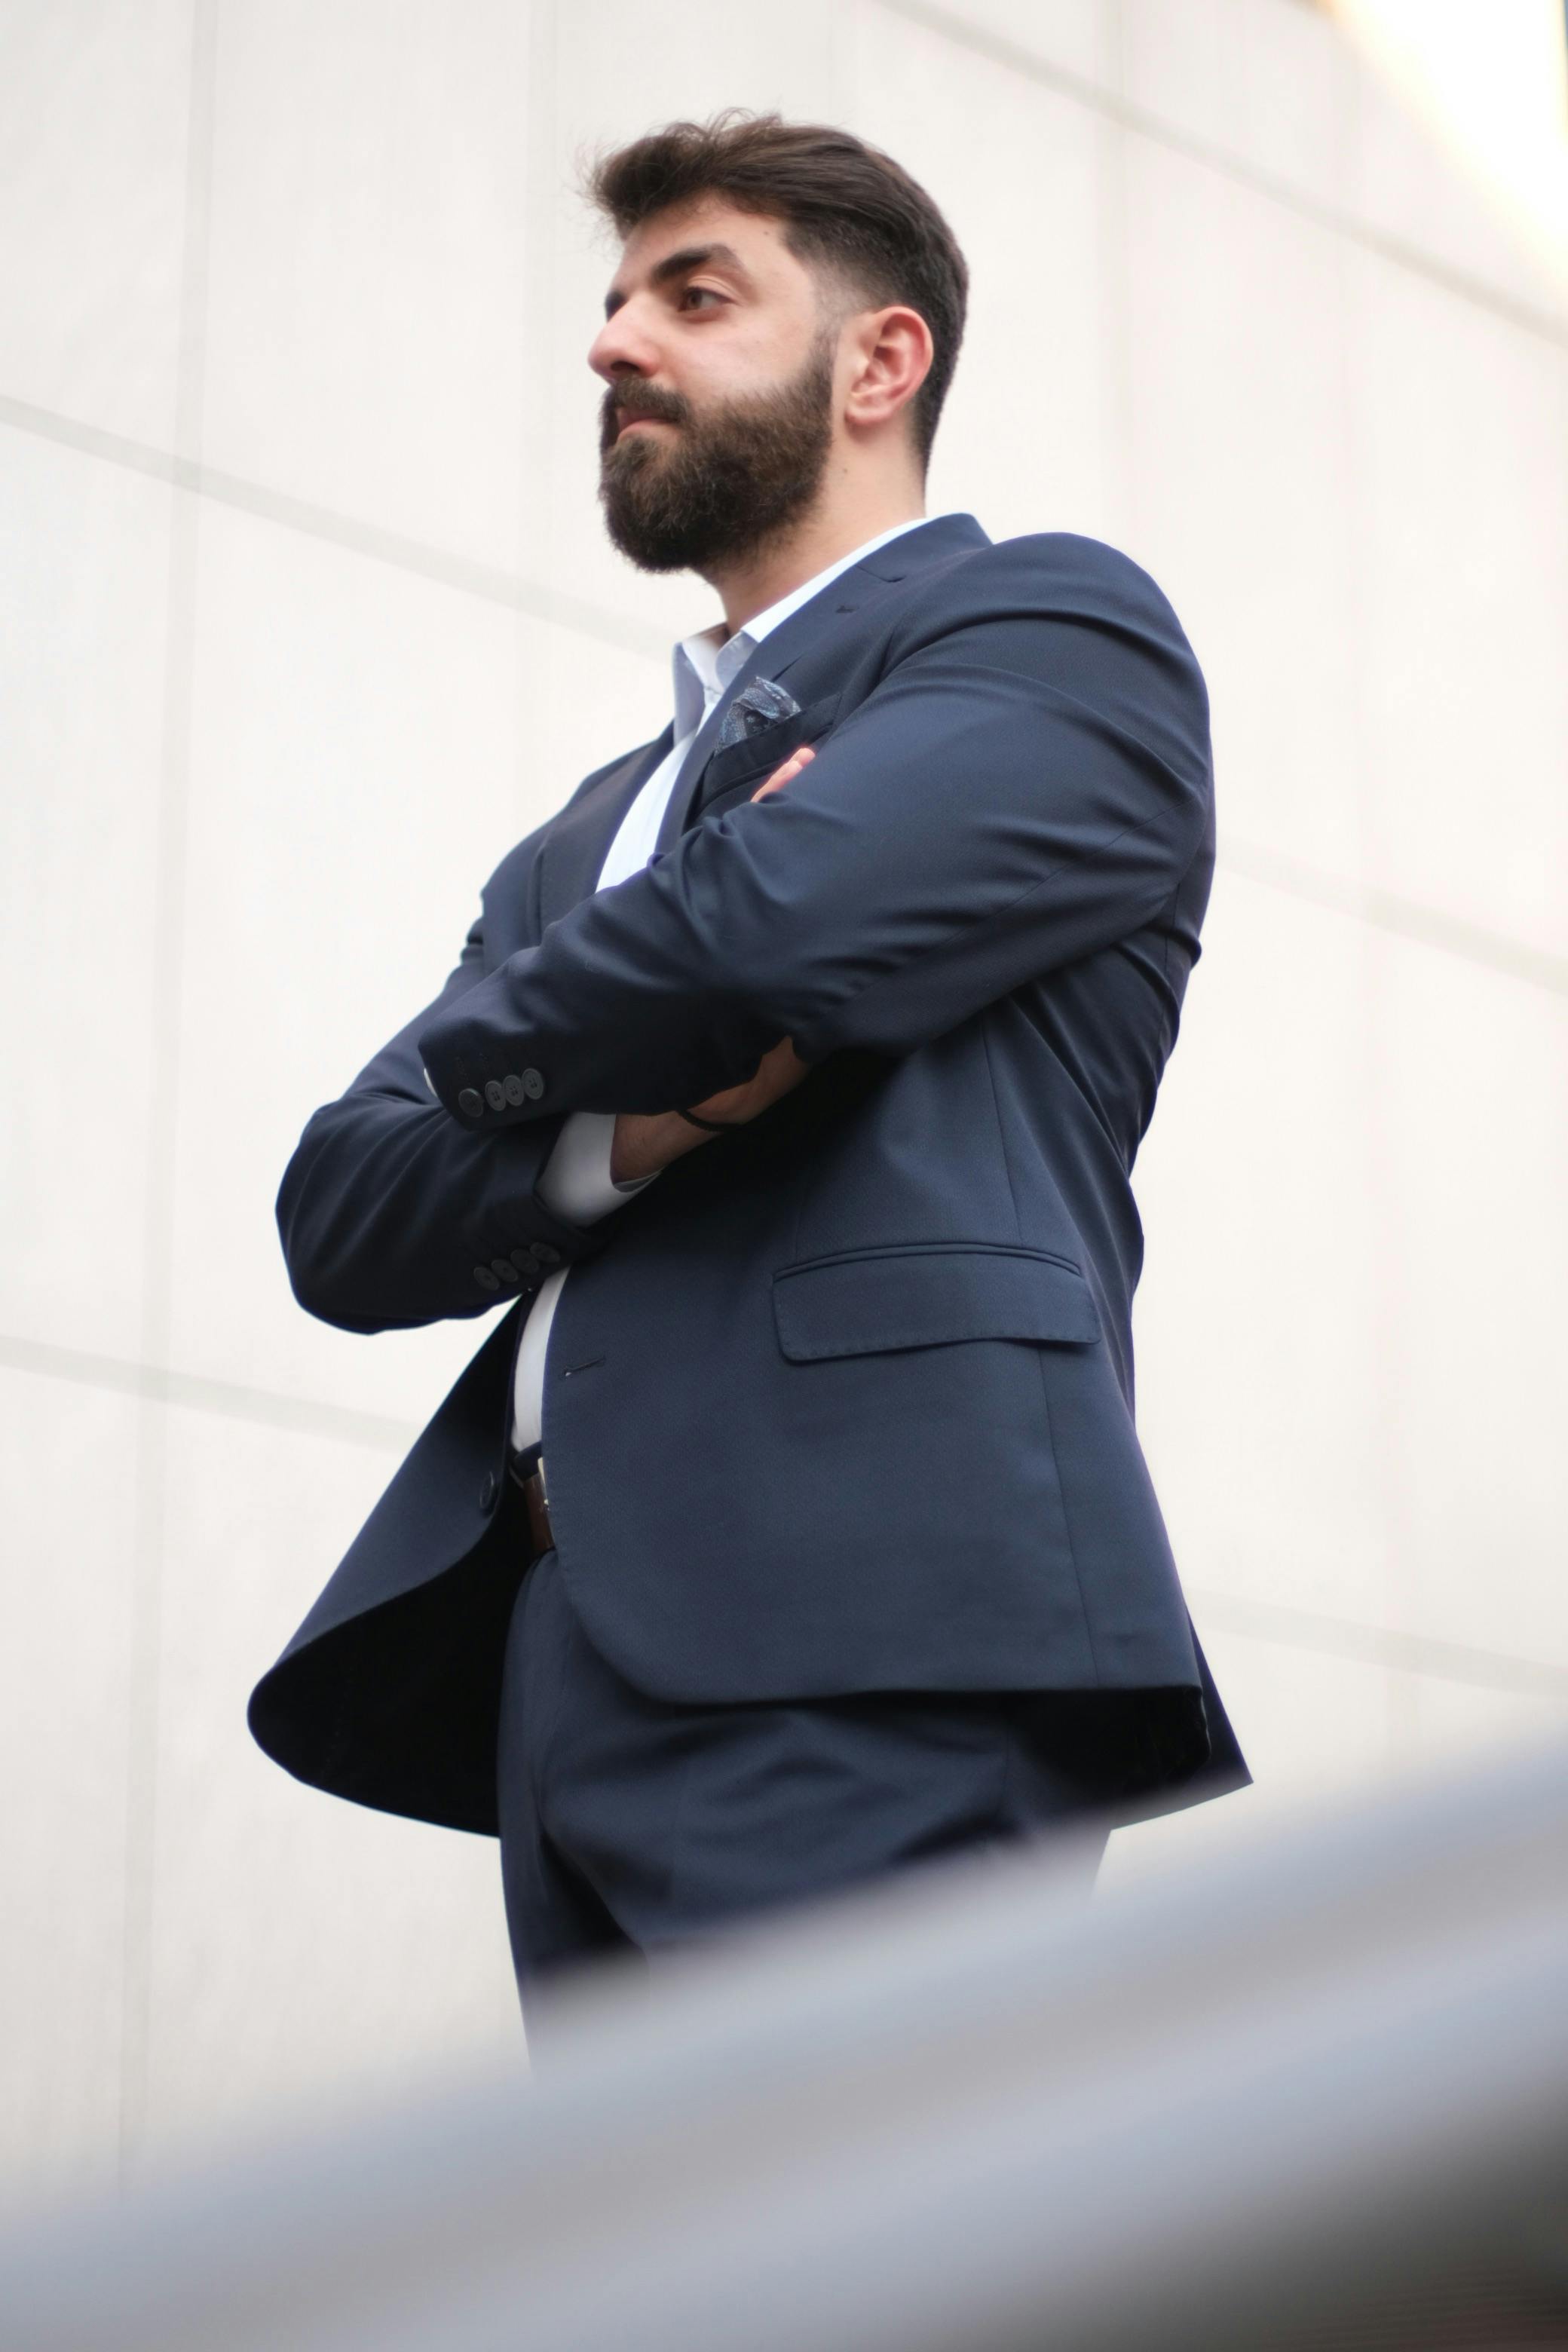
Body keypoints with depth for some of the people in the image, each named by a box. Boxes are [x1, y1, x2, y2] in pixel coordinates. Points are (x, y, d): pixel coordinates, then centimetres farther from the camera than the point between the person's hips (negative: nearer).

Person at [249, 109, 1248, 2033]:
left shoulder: (1055, 631, 8)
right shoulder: (589, 832, 31)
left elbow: (774, 925, -12)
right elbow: (340, 1218, 17)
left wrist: (510, 1053, 9)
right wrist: (621, 1124, -4)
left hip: (863, 1640, -7)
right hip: (572, 1657, 7)